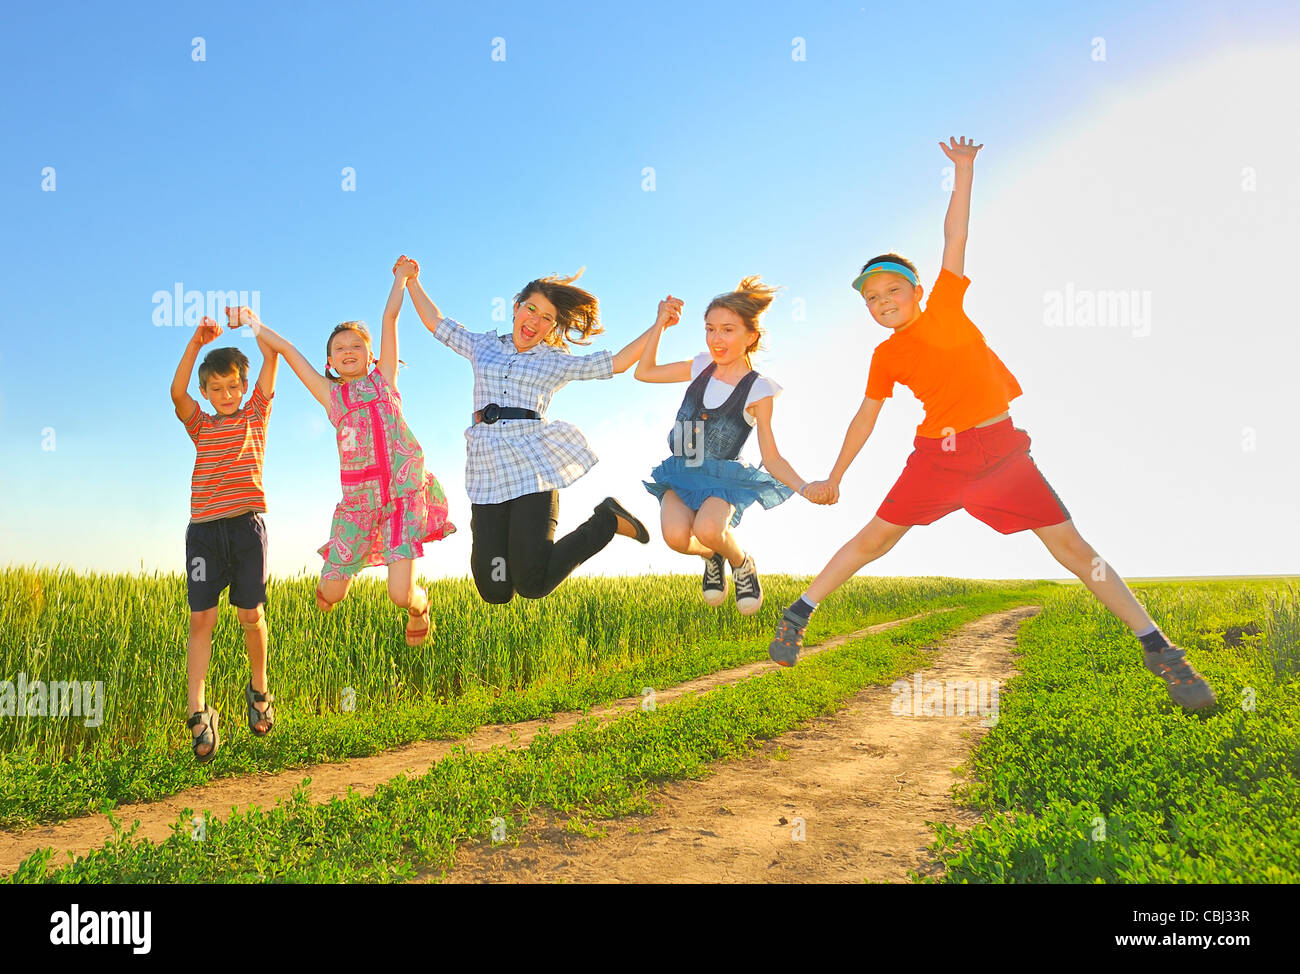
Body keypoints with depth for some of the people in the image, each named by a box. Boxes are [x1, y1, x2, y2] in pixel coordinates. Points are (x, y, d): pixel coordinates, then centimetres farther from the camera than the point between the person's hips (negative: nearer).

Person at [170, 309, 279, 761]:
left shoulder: (255, 415, 13)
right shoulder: (201, 426, 14)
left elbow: (272, 357, 5)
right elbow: (176, 392, -6)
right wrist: (196, 342, -17)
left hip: (246, 525, -1)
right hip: (204, 528, 1)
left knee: (251, 615, 1)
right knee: (201, 618, -5)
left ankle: (259, 690, 24)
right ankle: (198, 713, -6)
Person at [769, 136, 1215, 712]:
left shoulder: (944, 306, 1)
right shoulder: (885, 357, 5)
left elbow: (955, 237, -1)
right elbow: (865, 420, 13)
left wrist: (963, 170, -2)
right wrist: (834, 479, 13)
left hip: (1002, 445, -1)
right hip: (938, 454, 2)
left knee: (1069, 543, -5)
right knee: (875, 538, 3)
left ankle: (1160, 651, -1)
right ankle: (796, 617, 16)